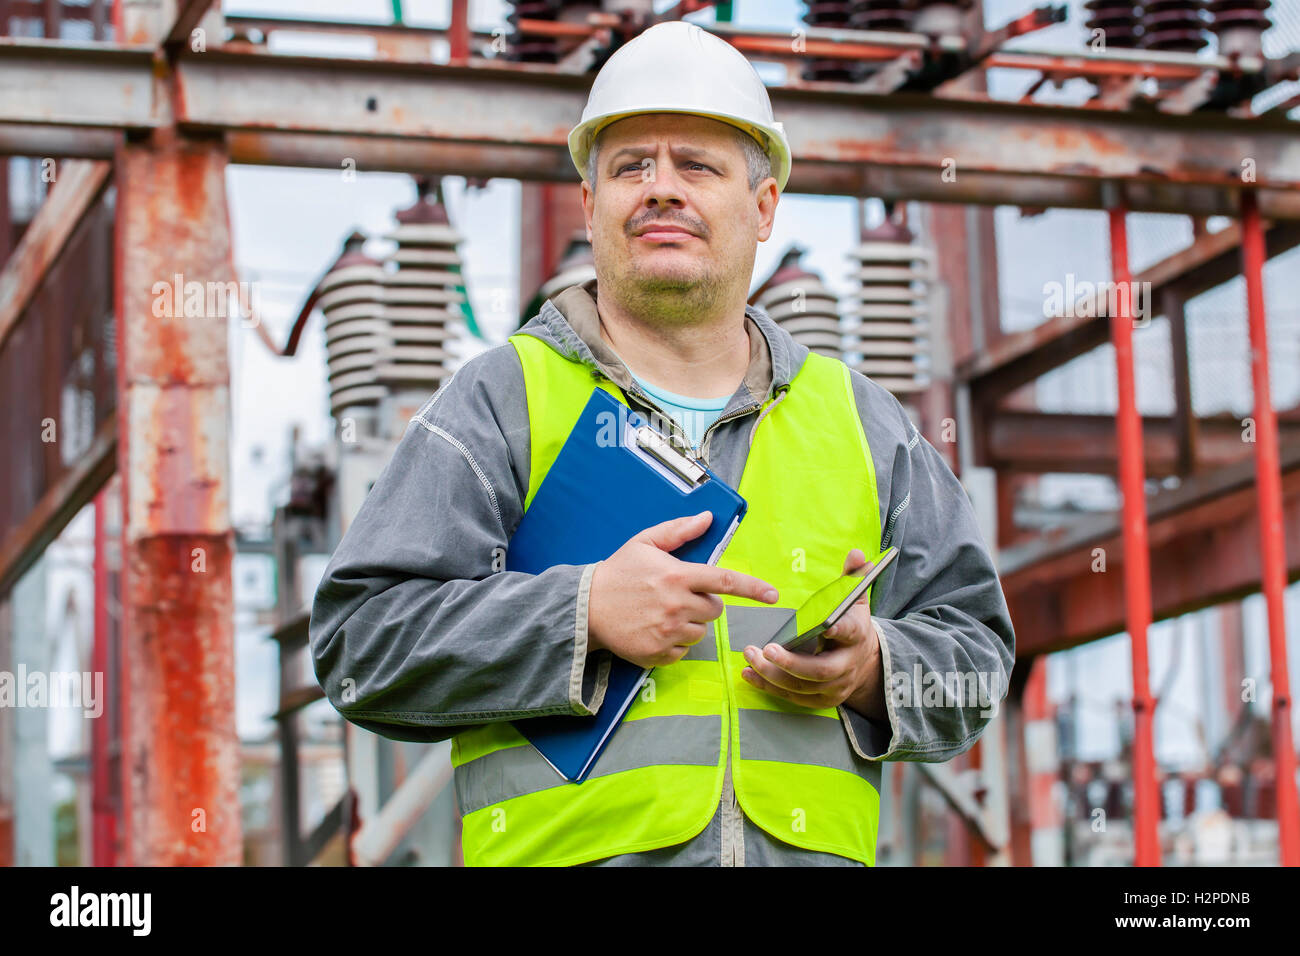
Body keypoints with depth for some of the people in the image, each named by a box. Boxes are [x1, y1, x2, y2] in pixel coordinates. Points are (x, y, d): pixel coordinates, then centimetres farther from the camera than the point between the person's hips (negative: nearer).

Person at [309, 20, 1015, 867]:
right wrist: (584, 613, -10)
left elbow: (975, 646, 19)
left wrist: (874, 670, -1)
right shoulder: (502, 400, 9)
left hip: (812, 848, 3)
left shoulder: (859, 421, 18)